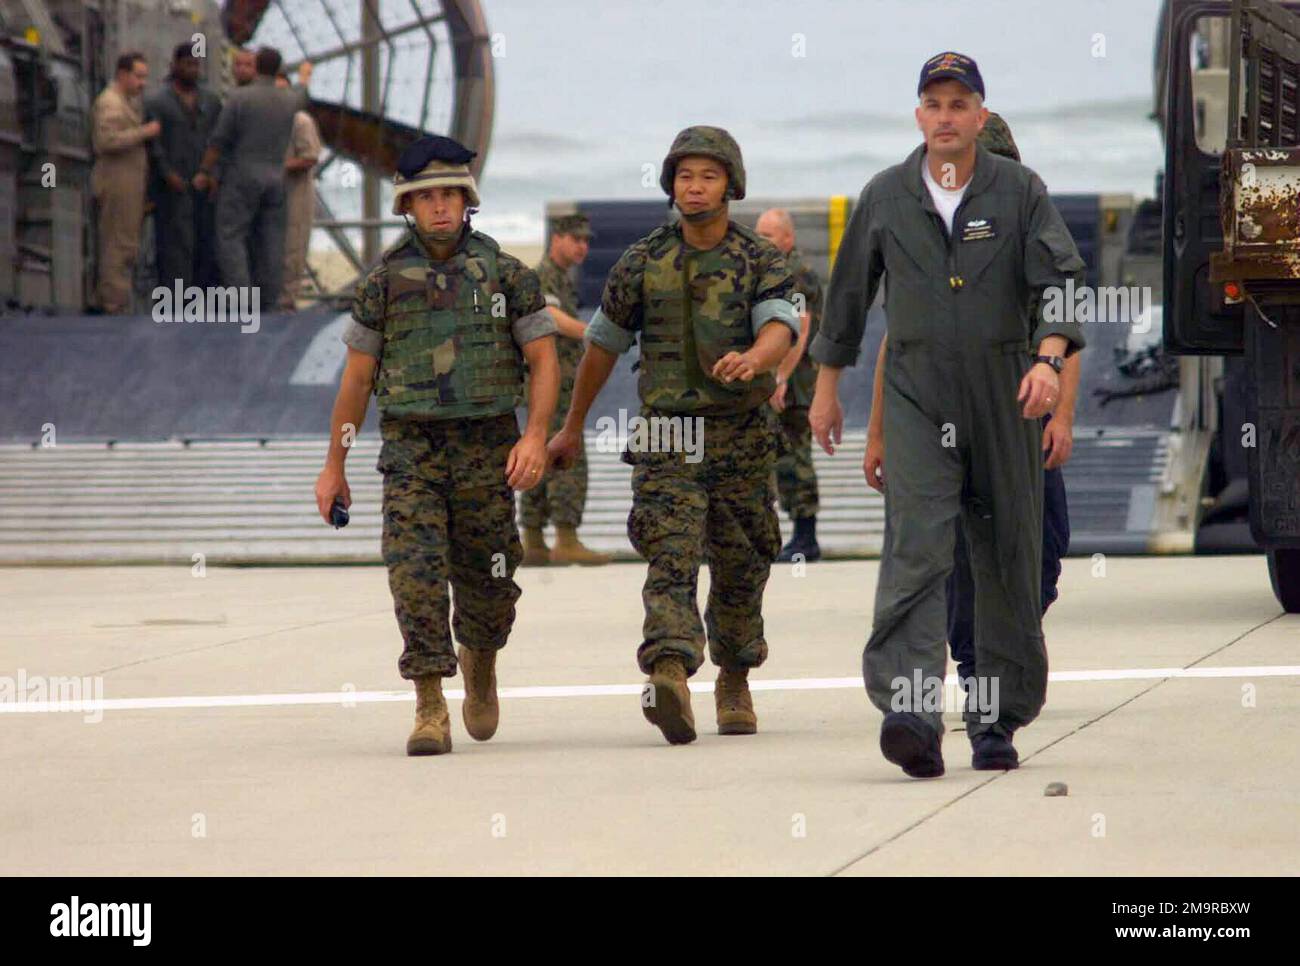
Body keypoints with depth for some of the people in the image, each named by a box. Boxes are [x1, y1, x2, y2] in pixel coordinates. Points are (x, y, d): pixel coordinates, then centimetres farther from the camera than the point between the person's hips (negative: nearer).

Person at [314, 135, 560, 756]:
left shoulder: (507, 275, 4)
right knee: (416, 576, -14)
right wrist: (334, 466, 10)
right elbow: (356, 378, 11)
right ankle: (429, 709, -13)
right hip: (411, 449, 0)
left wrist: (536, 436, -13)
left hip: (487, 449, 0)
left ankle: (481, 667, 36)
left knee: (488, 585, 6)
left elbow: (543, 360, 2)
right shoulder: (385, 282, 6)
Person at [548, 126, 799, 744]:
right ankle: (669, 679, -34)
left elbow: (782, 328, -19)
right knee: (671, 560, -18)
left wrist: (751, 358, -43)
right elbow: (603, 344, 16)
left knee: (739, 571, 10)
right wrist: (573, 426, 23)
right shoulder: (643, 264, 4)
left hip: (742, 438, 0)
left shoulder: (761, 262, 0)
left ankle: (734, 681, 31)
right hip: (667, 438, 0)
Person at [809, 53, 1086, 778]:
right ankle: (911, 713, -29)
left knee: (1008, 556, 5)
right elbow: (849, 294, 18)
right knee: (917, 547, -17)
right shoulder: (885, 198, 8)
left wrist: (1048, 358, -24)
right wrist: (828, 385, 22)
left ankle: (998, 720, 17)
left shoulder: (1020, 192, 3)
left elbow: (1060, 279, -7)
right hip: (917, 396, 0)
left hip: (1005, 397, 0)